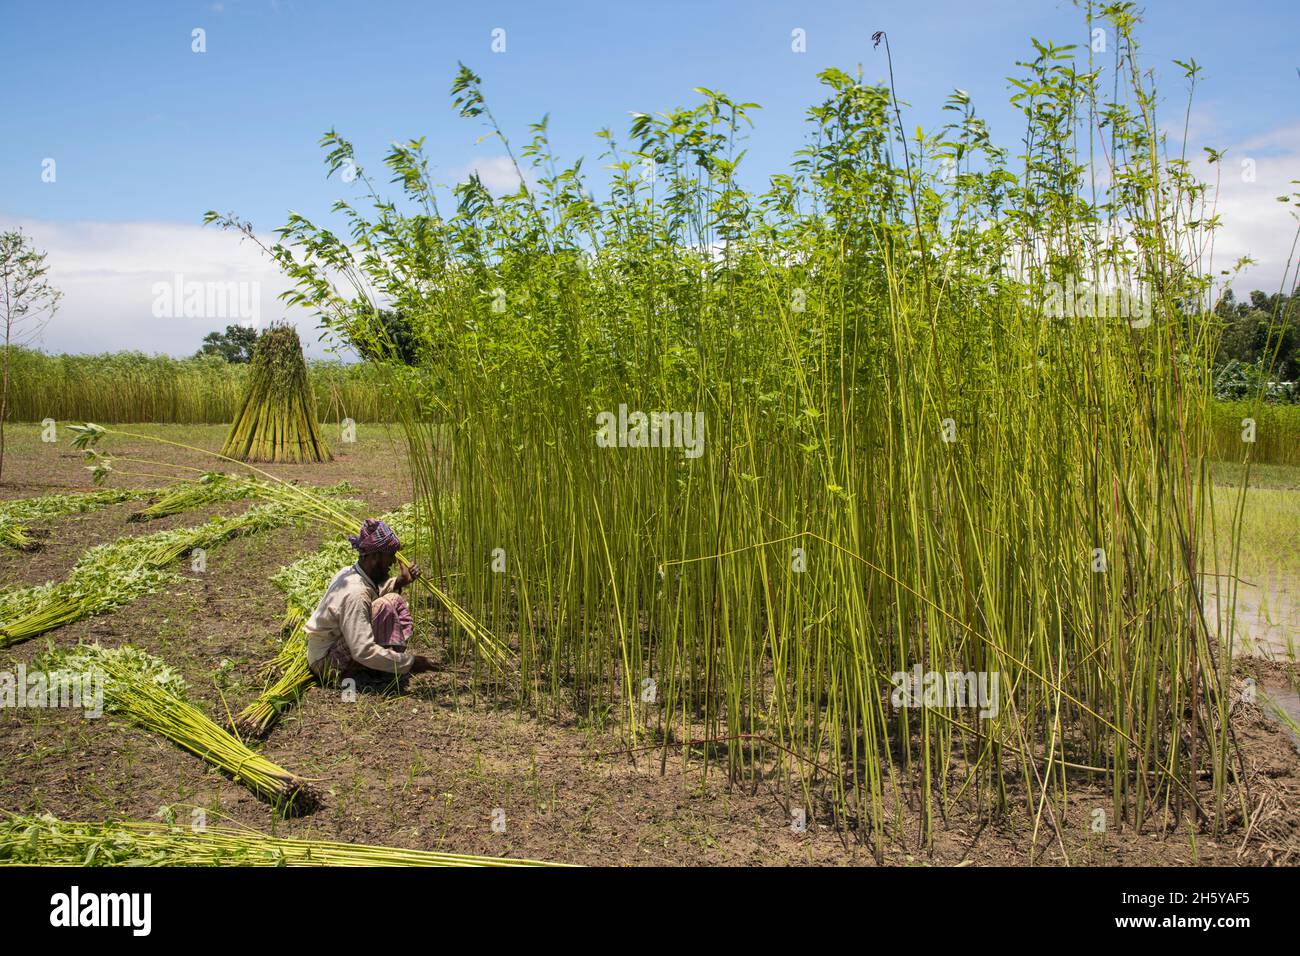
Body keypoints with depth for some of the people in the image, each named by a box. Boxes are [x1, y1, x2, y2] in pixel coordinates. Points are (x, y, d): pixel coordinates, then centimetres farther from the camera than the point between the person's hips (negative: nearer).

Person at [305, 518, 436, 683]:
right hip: (327, 665, -10)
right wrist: (408, 662, -27)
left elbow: (375, 593, 21)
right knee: (387, 607, -25)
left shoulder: (350, 573, -2)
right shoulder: (355, 594, -30)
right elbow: (363, 652, -33)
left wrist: (399, 582, 3)